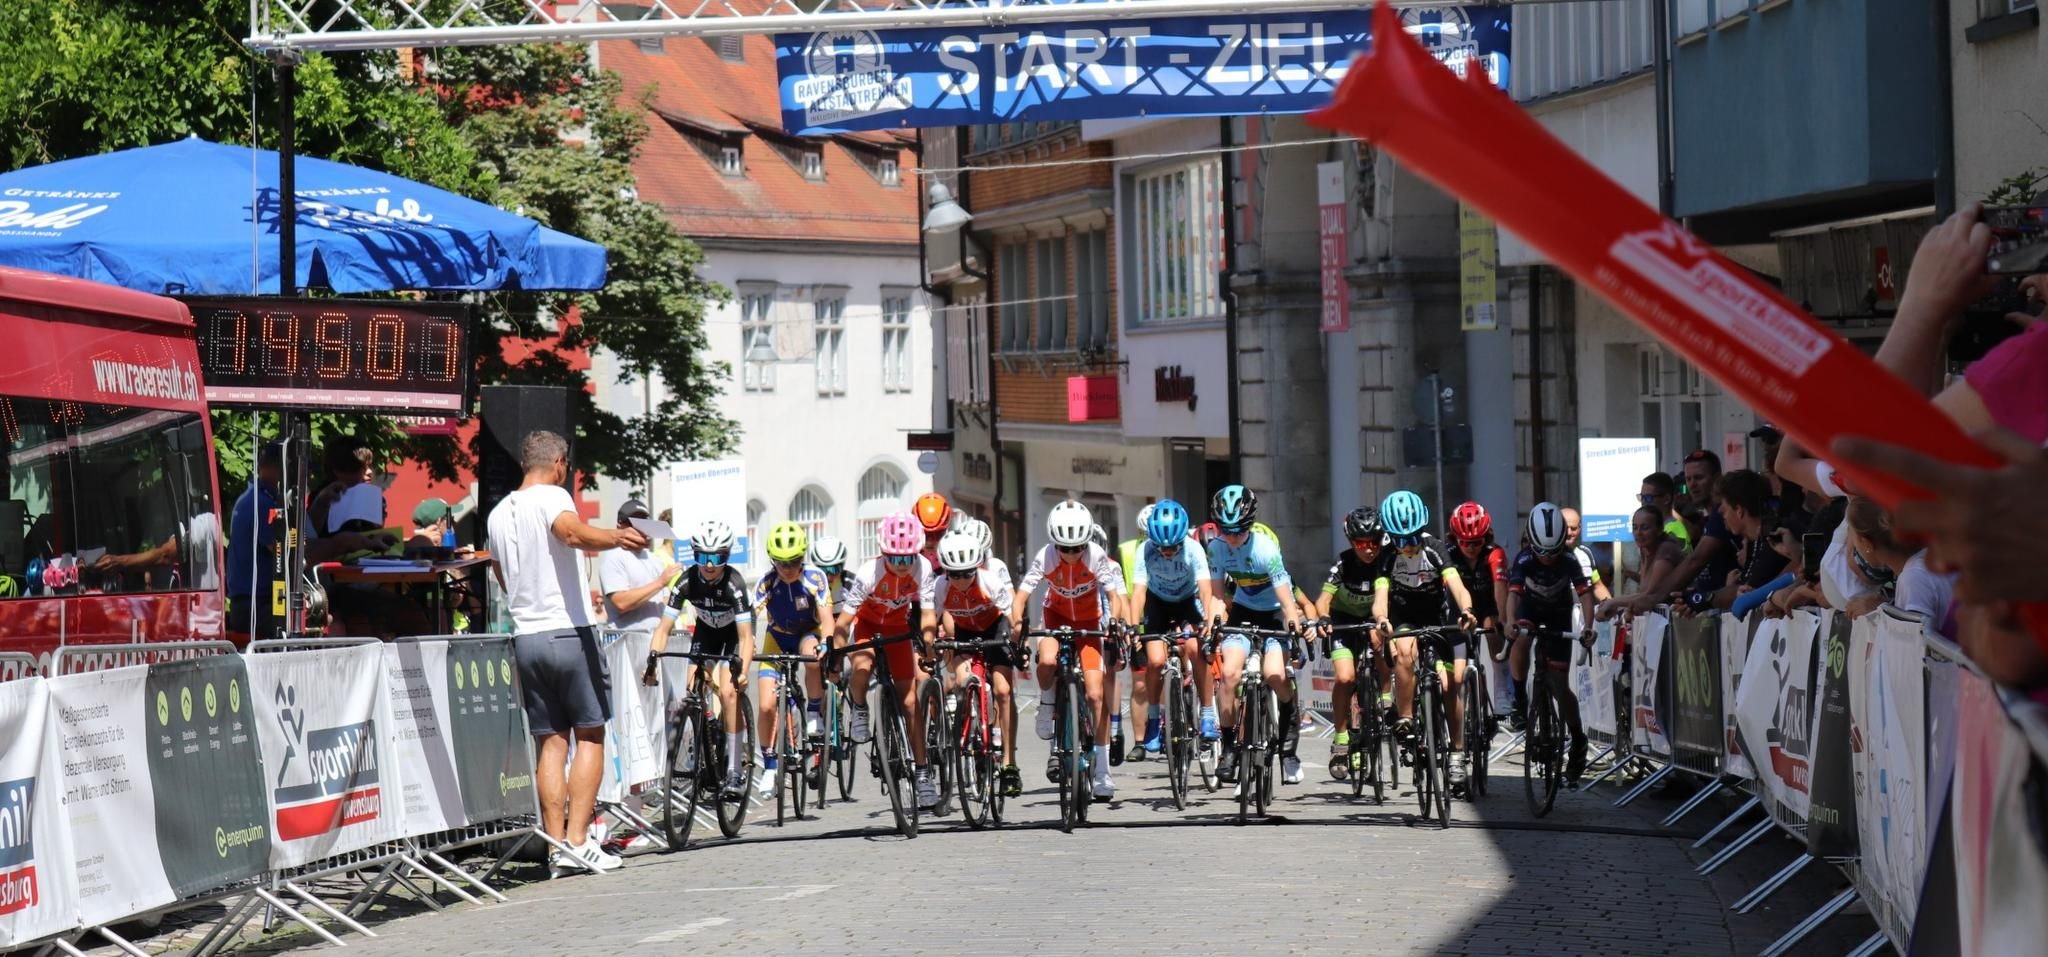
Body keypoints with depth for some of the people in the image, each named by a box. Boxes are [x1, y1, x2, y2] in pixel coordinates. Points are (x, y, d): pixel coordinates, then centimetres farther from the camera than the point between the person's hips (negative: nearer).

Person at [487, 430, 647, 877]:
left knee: (551, 742, 8)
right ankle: (578, 841, -7)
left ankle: (556, 846, 2)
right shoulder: (552, 497, -6)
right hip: (569, 632, -6)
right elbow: (573, 532, -30)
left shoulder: (498, 514, 15)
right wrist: (616, 537, -48)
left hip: (526, 636, 6)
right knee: (589, 736, 1)